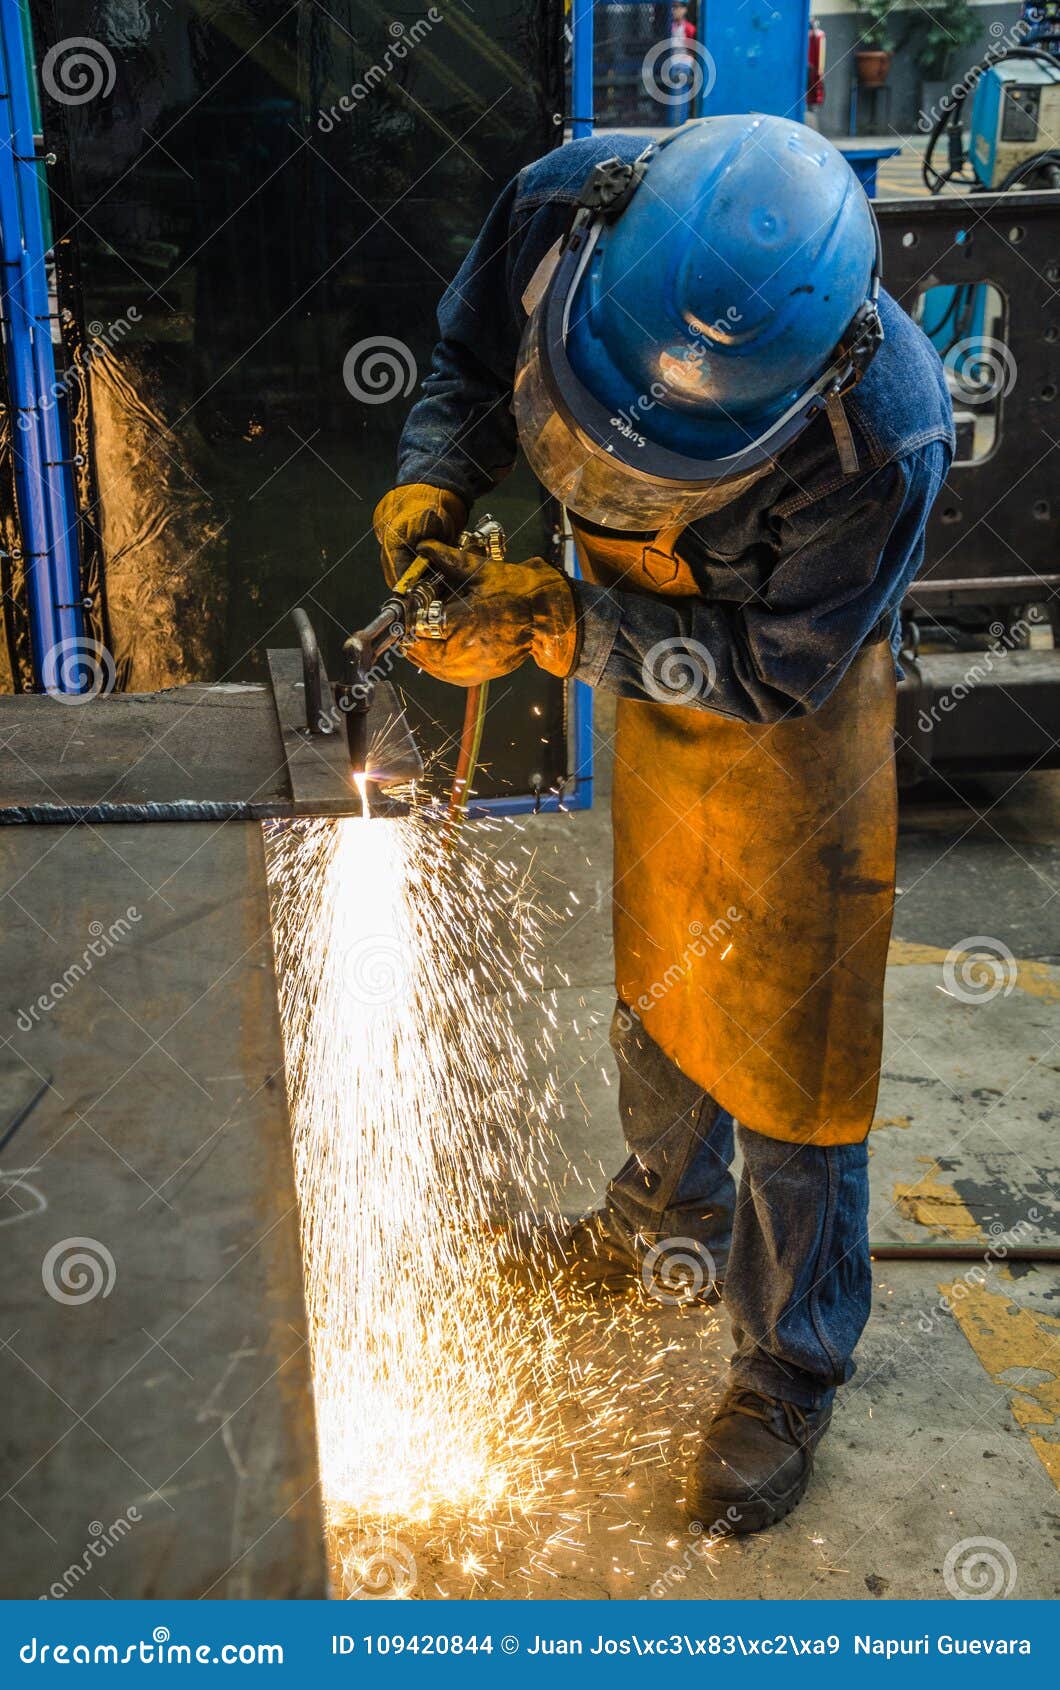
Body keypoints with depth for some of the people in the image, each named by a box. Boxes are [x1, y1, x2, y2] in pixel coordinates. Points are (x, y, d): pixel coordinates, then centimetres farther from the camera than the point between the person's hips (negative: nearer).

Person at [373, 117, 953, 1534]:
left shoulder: (883, 436, -39)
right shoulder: (563, 212, -26)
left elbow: (774, 668, -27)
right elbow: (475, 365, -4)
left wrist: (560, 628, -34)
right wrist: (433, 484, -22)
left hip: (789, 703, -5)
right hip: (645, 651, 6)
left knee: (784, 1039, 2)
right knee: (652, 962, 23)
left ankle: (791, 1369, 24)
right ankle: (668, 1219, 49)